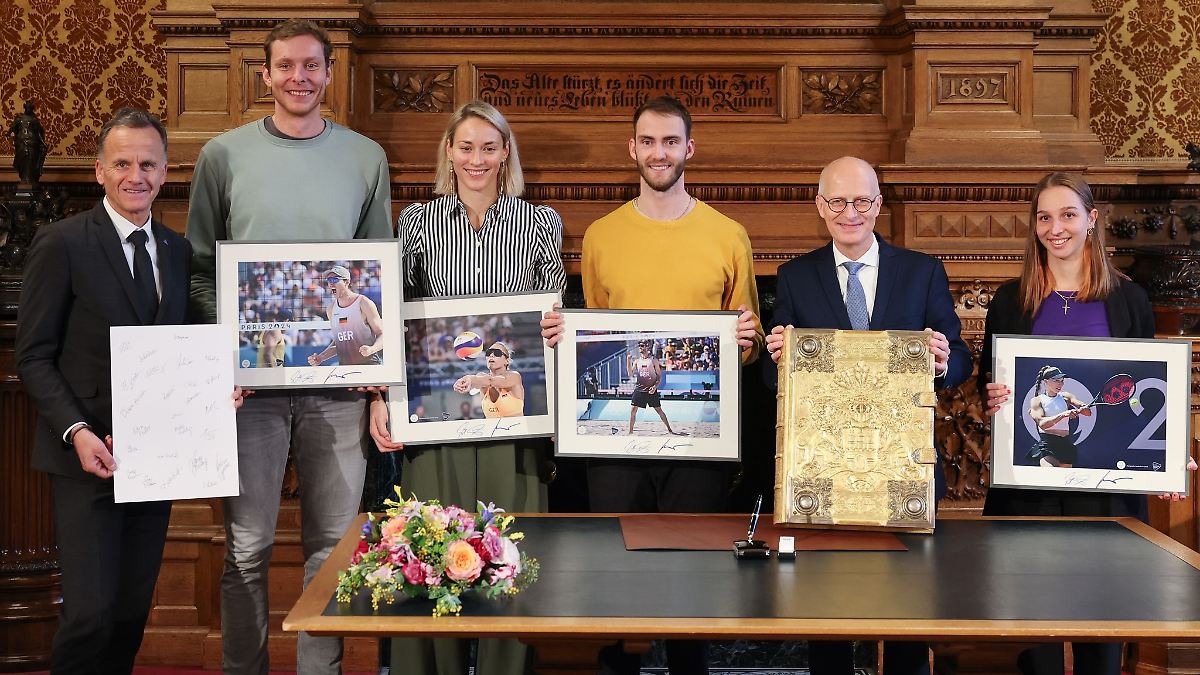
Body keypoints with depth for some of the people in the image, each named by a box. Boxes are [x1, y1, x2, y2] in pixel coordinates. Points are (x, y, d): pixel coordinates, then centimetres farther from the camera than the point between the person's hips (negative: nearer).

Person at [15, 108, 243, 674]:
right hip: (88, 457, -5)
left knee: (133, 610, 11)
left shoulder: (178, 251, 11)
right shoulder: (62, 243, -5)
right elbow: (33, 357, -6)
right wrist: (76, 431, -18)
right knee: (90, 612, -9)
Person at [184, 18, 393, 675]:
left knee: (333, 542, 7)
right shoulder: (224, 155, 5)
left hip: (340, 380, 1)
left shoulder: (366, 158, 9)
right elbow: (199, 268, 7)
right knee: (247, 546, 3)